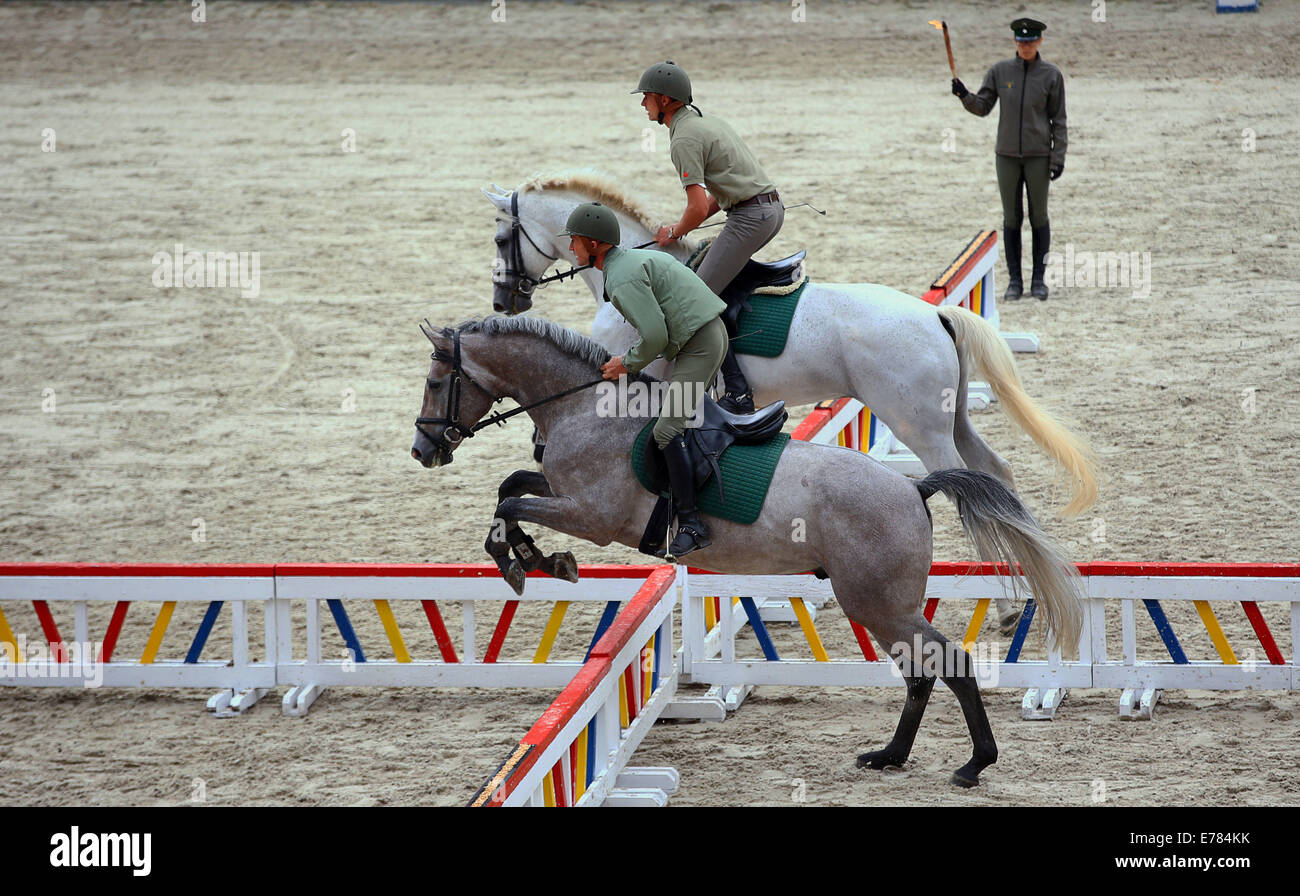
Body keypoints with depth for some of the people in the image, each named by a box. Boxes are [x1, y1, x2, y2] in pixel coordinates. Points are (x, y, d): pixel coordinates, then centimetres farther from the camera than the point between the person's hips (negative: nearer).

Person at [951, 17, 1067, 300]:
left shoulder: (1051, 75, -3)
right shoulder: (1000, 71, 1)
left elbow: (1058, 119, 0)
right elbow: (982, 107, 5)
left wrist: (1059, 157, -5)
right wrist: (965, 96, -16)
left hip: (1038, 155, -2)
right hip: (1007, 154, 2)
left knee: (1039, 217, 2)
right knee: (1011, 218, 4)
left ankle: (1039, 280, 10)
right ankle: (1014, 280, 10)